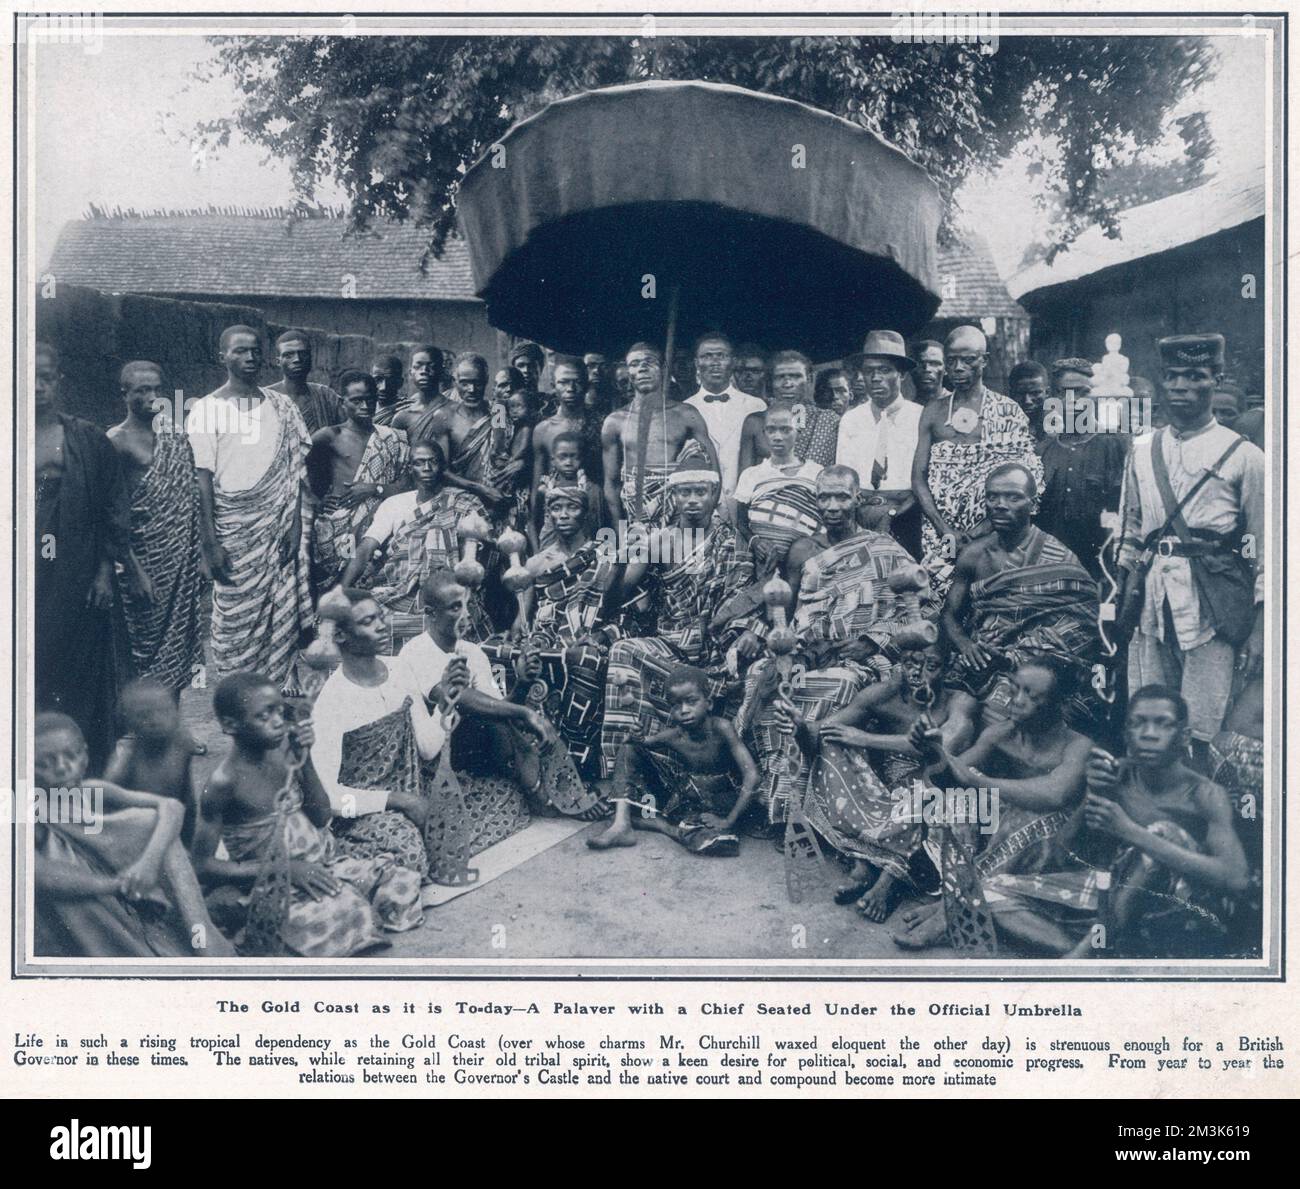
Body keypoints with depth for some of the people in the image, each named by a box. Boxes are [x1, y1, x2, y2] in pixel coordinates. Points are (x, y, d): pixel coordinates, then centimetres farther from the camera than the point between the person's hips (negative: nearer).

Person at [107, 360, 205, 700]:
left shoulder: (172, 433, 10)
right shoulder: (117, 440, -8)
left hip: (182, 555, 6)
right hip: (147, 555, -6)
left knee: (178, 635, 10)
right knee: (148, 638, 0)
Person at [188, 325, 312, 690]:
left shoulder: (281, 406, 8)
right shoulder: (206, 409, 0)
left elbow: (296, 471, 5)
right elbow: (203, 478, -3)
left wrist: (294, 525, -5)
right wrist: (209, 542, -9)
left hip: (276, 524, 2)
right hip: (232, 527, -2)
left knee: (279, 614, 1)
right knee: (235, 616, 1)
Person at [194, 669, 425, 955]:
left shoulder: (283, 750, -2)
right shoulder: (225, 782, -19)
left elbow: (321, 817, 3)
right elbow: (203, 865, -17)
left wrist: (305, 760, -12)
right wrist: (286, 868, -19)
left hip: (320, 865, 6)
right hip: (277, 888, -6)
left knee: (403, 884, -6)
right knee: (346, 913, -29)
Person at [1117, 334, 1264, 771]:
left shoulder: (1243, 456, 0)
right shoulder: (1142, 452, 12)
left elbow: (1263, 551, 0)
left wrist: (1259, 631, -5)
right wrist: (1125, 602, 11)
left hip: (1213, 604, -4)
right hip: (1152, 601, 4)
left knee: (1198, 736, -5)